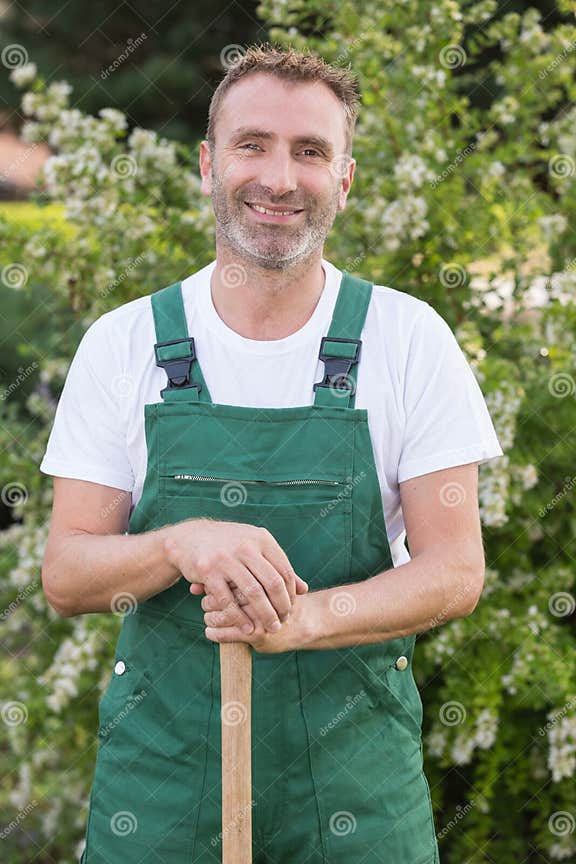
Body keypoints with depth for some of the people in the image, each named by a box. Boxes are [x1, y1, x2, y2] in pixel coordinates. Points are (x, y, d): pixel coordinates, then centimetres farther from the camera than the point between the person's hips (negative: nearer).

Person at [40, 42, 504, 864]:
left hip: (355, 772, 0)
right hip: (160, 760, 1)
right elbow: (66, 572, -2)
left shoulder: (410, 338, -4)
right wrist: (182, 544, -23)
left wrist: (307, 617, -24)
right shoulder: (122, 343, -1)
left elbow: (455, 569, -6)